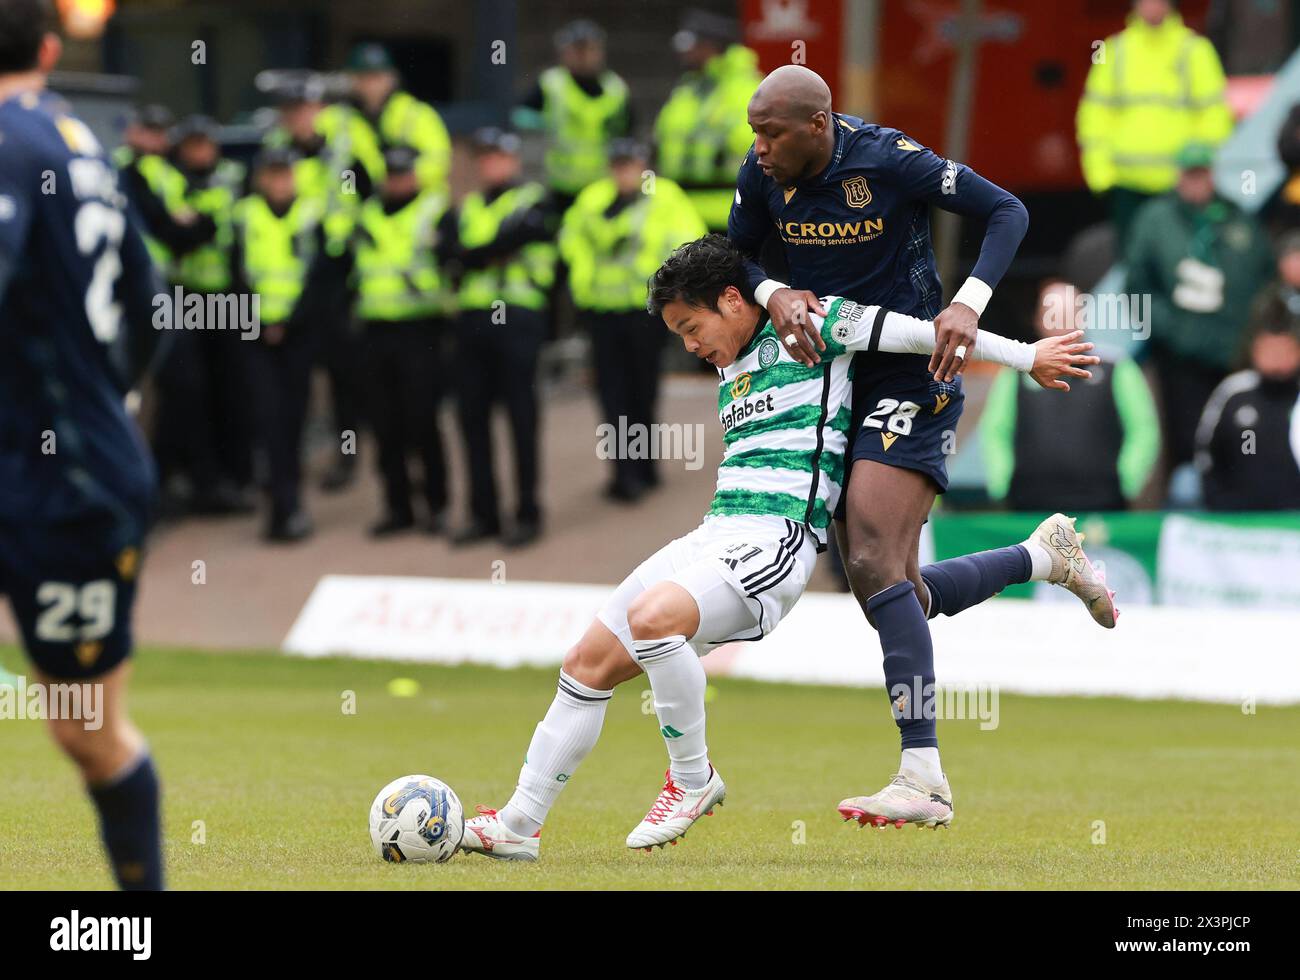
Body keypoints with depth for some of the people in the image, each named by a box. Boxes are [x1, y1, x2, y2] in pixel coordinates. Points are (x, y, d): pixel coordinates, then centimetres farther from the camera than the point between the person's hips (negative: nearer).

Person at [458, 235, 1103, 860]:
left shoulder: (811, 324, -2)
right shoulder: (730, 367, 23)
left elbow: (920, 331, -3)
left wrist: (1026, 357, -1)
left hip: (777, 541, -9)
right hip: (715, 532, 9)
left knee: (653, 617, -33)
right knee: (589, 663, 1)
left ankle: (693, 779, -15)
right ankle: (519, 825, 6)